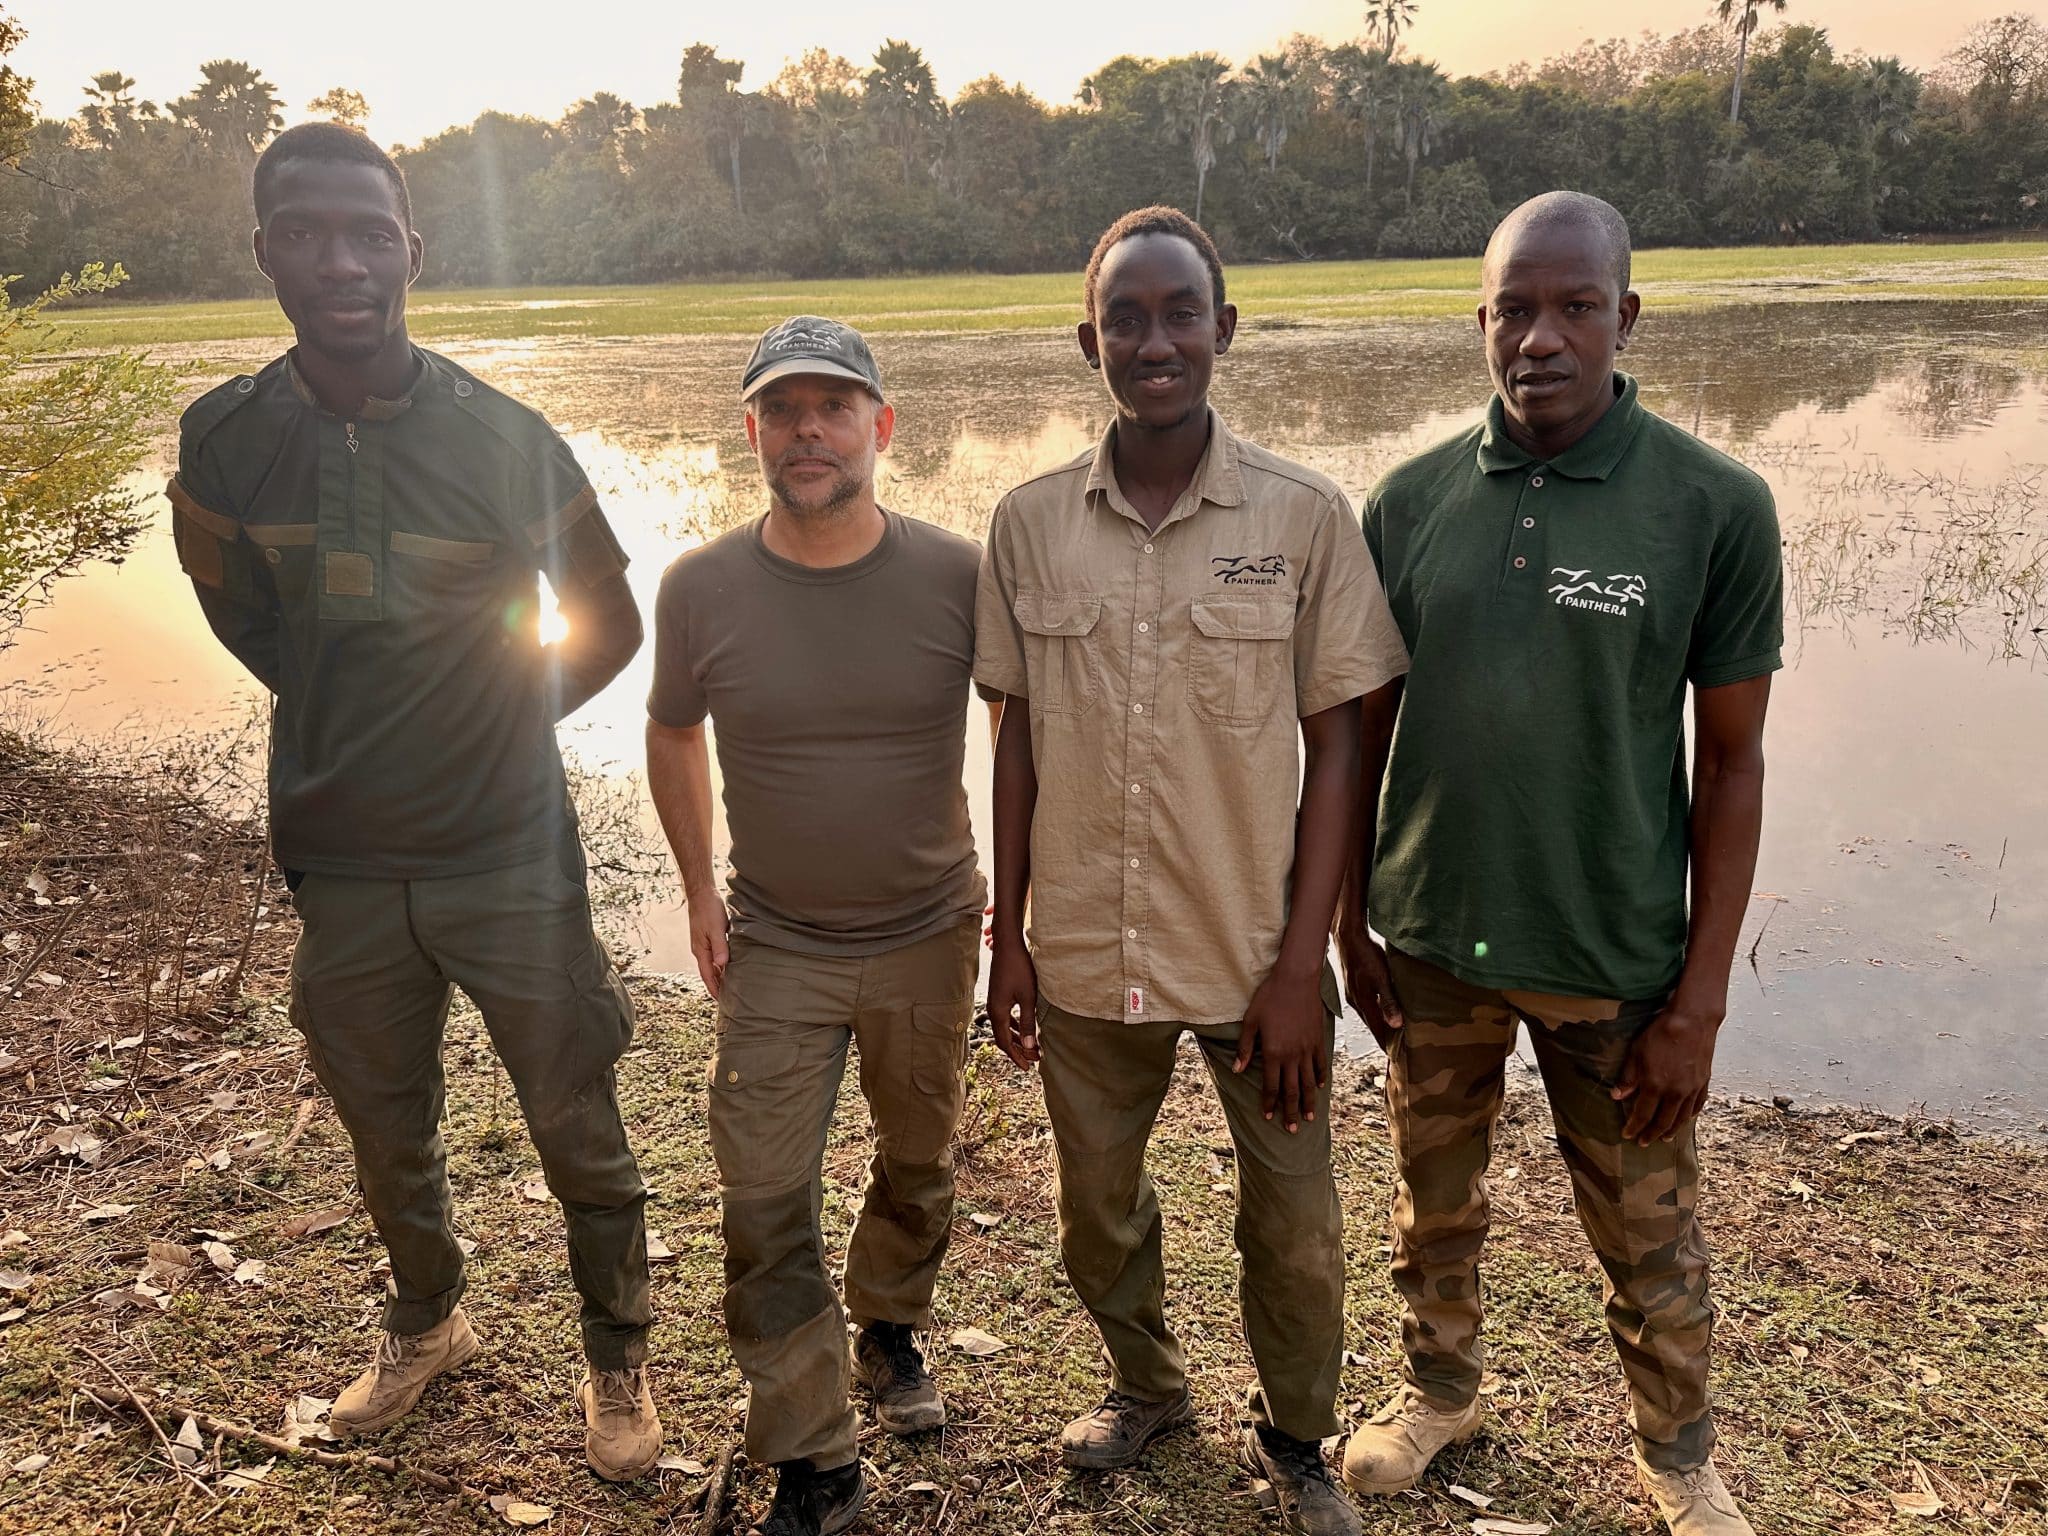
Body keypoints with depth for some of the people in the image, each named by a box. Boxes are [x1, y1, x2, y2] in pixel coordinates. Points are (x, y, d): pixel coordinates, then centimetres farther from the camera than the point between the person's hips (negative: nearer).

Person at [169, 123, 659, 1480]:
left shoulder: (506, 439, -13)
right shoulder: (224, 439, -6)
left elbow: (609, 627, 0)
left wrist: (499, 721, 4)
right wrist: (357, 729, 10)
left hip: (511, 853, -3)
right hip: (342, 859, 3)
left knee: (579, 1133, 7)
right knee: (387, 1136, 21)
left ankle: (619, 1355, 31)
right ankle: (427, 1323, 48)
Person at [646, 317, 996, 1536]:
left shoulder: (959, 576, -15)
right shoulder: (701, 588, -11)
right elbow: (675, 733, 8)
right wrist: (700, 890, 7)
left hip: (929, 940, 1)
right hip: (774, 950, 0)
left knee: (920, 1164, 20)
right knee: (766, 1205, 0)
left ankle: (891, 1327, 50)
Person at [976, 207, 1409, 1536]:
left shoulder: (1307, 517, -8)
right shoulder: (1029, 524, -3)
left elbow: (1339, 746, -6)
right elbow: (1018, 738, 4)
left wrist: (1301, 965, -9)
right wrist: (1007, 935, 4)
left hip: (1257, 958, -2)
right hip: (1086, 958, 2)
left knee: (1296, 1232, 12)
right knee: (1099, 1207, 21)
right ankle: (1148, 1386, 51)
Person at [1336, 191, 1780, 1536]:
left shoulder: (1716, 508, -10)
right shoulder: (1412, 502, -3)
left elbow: (1731, 760, -6)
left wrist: (1702, 997, -8)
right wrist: (1351, 924, 6)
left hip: (1611, 957, -2)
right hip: (1431, 942, 3)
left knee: (1648, 1237, 16)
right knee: (1436, 1201, 21)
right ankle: (1440, 1391, 48)